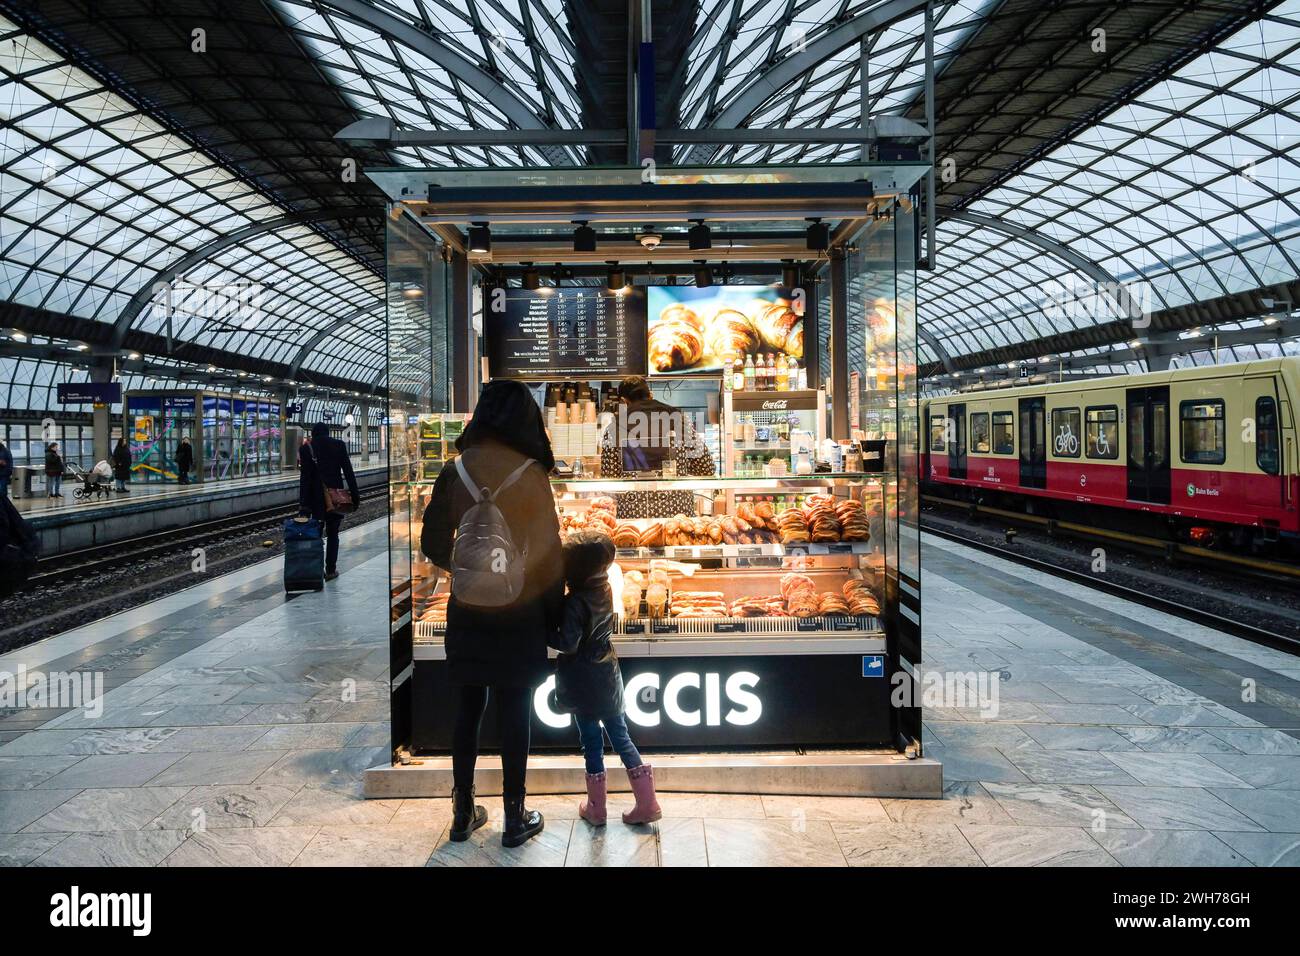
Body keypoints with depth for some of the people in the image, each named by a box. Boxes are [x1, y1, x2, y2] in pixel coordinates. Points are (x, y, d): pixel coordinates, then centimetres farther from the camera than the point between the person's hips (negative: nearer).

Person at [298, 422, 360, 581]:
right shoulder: (339, 445, -1)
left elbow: (304, 476, -5)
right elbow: (348, 472, -2)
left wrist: (303, 502, -4)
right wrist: (355, 495, 2)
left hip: (316, 496, 0)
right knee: (332, 533, 8)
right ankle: (331, 570, 7)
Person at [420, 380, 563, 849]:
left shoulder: (454, 472, -3)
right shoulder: (531, 475, -12)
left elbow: (433, 543, 1)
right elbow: (550, 552, -9)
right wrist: (555, 615, 1)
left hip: (467, 610, 3)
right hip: (519, 613, -3)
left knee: (468, 712, 14)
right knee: (514, 717, 7)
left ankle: (464, 813, 25)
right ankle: (515, 819, 18)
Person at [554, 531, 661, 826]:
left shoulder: (574, 602, -23)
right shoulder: (604, 590, -1)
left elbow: (567, 643, -25)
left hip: (584, 683, -6)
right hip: (608, 676, 6)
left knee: (592, 741, 7)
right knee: (621, 736, 13)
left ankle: (596, 808, 22)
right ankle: (647, 803, 16)